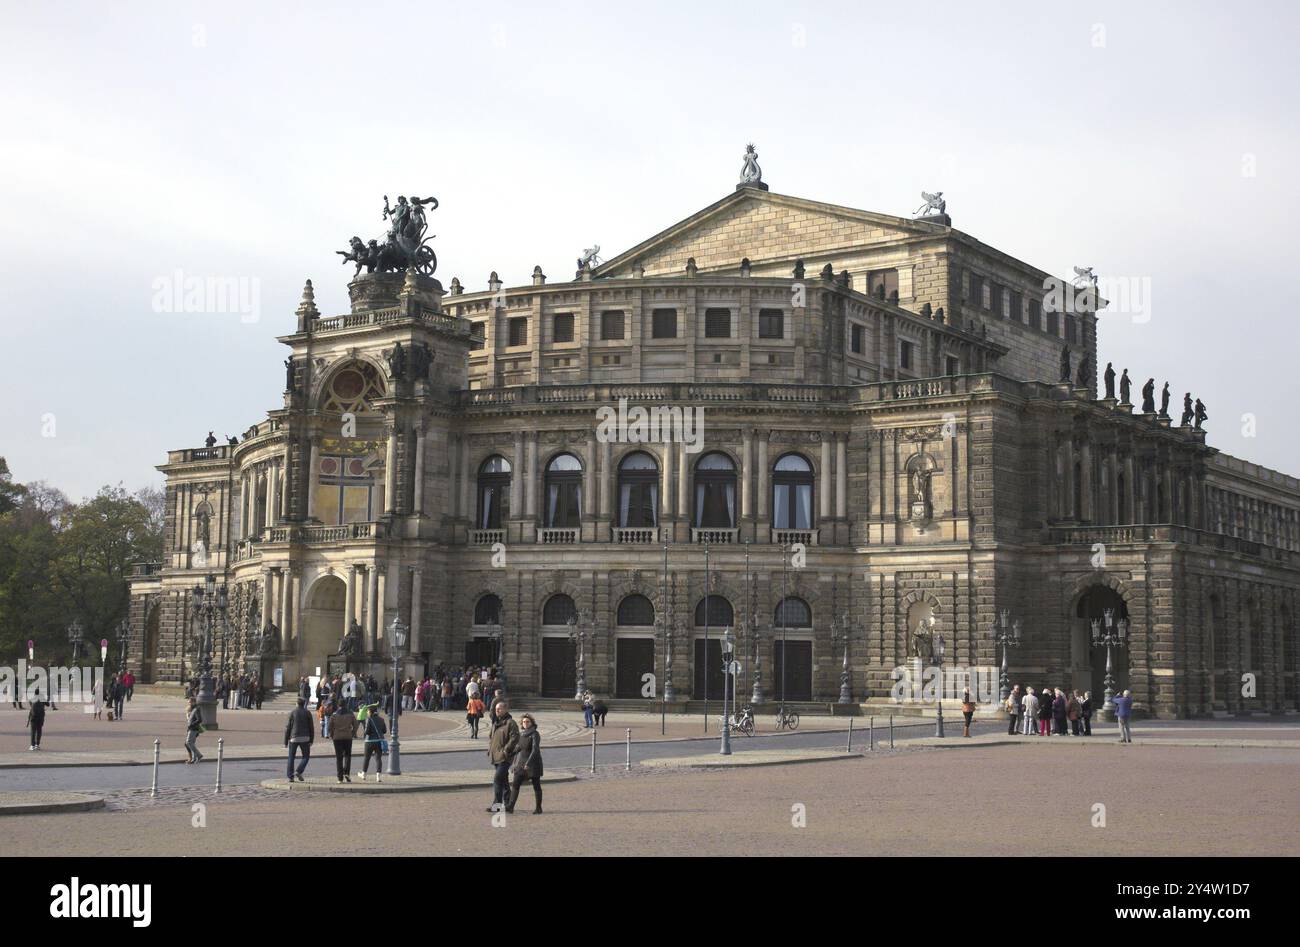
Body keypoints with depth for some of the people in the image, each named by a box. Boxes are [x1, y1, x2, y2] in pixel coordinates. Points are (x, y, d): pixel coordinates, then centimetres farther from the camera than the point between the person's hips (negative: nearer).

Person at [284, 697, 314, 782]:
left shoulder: (292, 712, 1)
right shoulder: (307, 712, 2)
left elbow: (287, 727, 0)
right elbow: (311, 727, 1)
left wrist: (286, 741, 5)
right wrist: (311, 740, 6)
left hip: (294, 738, 1)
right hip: (304, 738, 0)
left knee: (291, 758, 8)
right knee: (306, 756, 10)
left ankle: (290, 776, 3)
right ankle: (299, 772, -8)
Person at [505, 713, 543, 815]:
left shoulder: (534, 734, -11)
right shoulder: (521, 734, 11)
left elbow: (535, 749, -20)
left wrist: (528, 763, -28)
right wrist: (514, 764, 16)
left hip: (533, 763, -6)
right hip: (520, 764, 6)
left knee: (536, 786, 3)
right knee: (515, 784, -5)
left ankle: (538, 808, 11)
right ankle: (510, 806, -8)